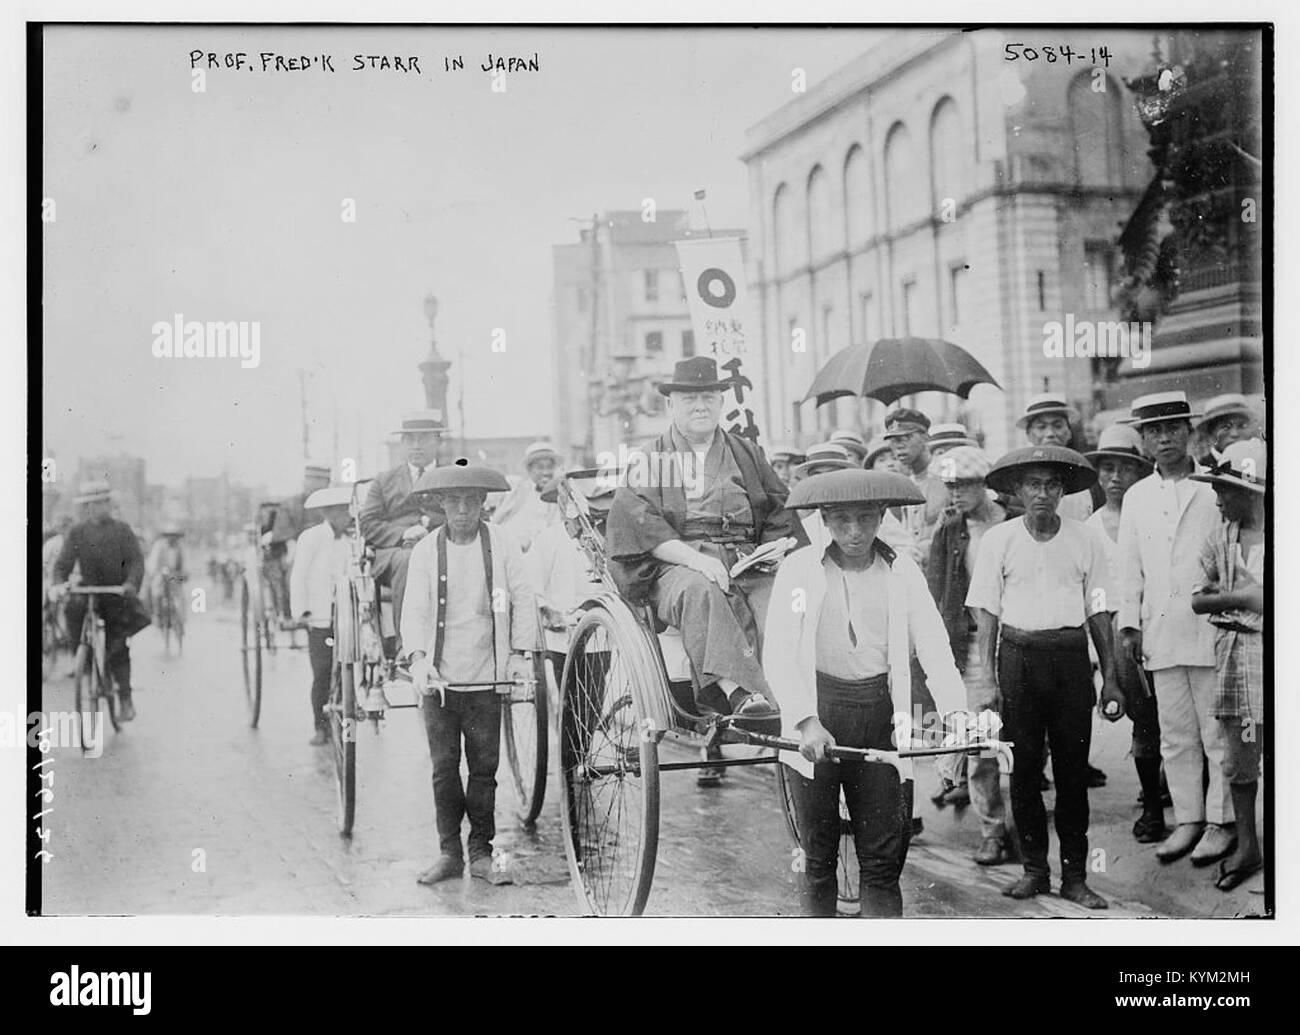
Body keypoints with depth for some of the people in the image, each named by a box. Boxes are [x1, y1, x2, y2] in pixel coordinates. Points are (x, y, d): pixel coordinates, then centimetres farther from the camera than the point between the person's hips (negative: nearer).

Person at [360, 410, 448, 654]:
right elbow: (367, 525, 9)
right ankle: (404, 642, -42)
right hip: (392, 552, 0)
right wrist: (402, 534, -9)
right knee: (406, 560, -38)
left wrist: (429, 522, -8)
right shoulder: (384, 481, 22)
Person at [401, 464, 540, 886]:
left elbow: (525, 598, 5)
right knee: (444, 767, 4)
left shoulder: (502, 544, 1)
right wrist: (418, 657, -15)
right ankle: (449, 852, 13)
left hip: (485, 676, 0)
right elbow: (414, 609, -1)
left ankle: (481, 851, 14)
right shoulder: (425, 550, 2)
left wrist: (520, 653, -2)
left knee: (484, 767, 4)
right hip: (438, 677, 0)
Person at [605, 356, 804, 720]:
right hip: (677, 567, -3)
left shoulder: (748, 455, 26)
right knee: (700, 591, -38)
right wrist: (694, 557, -17)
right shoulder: (649, 461, 15)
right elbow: (632, 520, -2)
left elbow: (782, 516, 20)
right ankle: (734, 689, -51)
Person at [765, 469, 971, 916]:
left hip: (880, 713, 1)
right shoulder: (800, 569, -3)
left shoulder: (902, 572, 4)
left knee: (883, 860, 0)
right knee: (819, 854, 8)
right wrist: (806, 720, -24)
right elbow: (778, 654, -10)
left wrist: (956, 710, -20)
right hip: (818, 715, -1)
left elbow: (933, 647, -3)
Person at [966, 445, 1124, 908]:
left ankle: (1074, 874, 11)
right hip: (1017, 656, 0)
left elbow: (1099, 613, 7)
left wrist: (1110, 678, 5)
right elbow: (986, 613, 2)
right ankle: (1034, 869, 16)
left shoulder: (1086, 540, 4)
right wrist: (986, 677, -5)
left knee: (1073, 767, 2)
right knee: (1023, 766, 4)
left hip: (1070, 658, 0)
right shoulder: (998, 539, 2)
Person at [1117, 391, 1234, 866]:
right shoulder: (1137, 497, 12)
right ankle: (1188, 819, 17)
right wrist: (1130, 624, 9)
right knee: (1176, 735, 8)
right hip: (1160, 631, 3)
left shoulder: (1216, 488, 1)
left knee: (1218, 732, 1)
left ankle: (1221, 821, 10)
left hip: (1211, 626, -3)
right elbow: (1130, 567, 14)